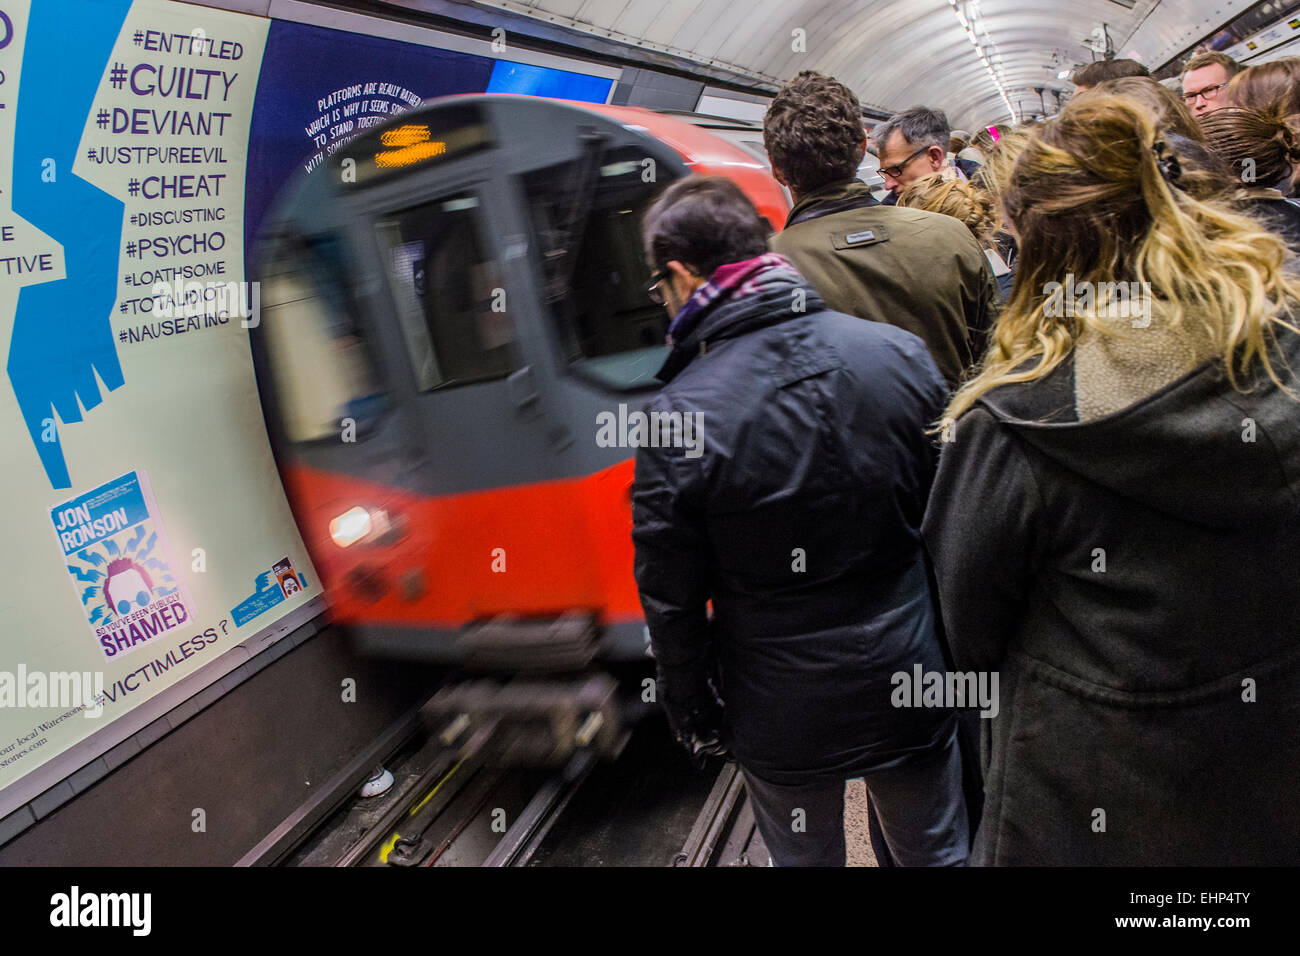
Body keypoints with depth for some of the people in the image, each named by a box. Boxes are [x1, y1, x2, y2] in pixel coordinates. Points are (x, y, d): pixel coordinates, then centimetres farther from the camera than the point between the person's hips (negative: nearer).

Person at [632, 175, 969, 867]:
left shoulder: (677, 419, -22)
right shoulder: (901, 352, -10)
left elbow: (673, 601, -13)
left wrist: (693, 714, 4)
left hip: (785, 720, -2)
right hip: (912, 680, 3)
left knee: (805, 858, 23)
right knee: (938, 853, 24)